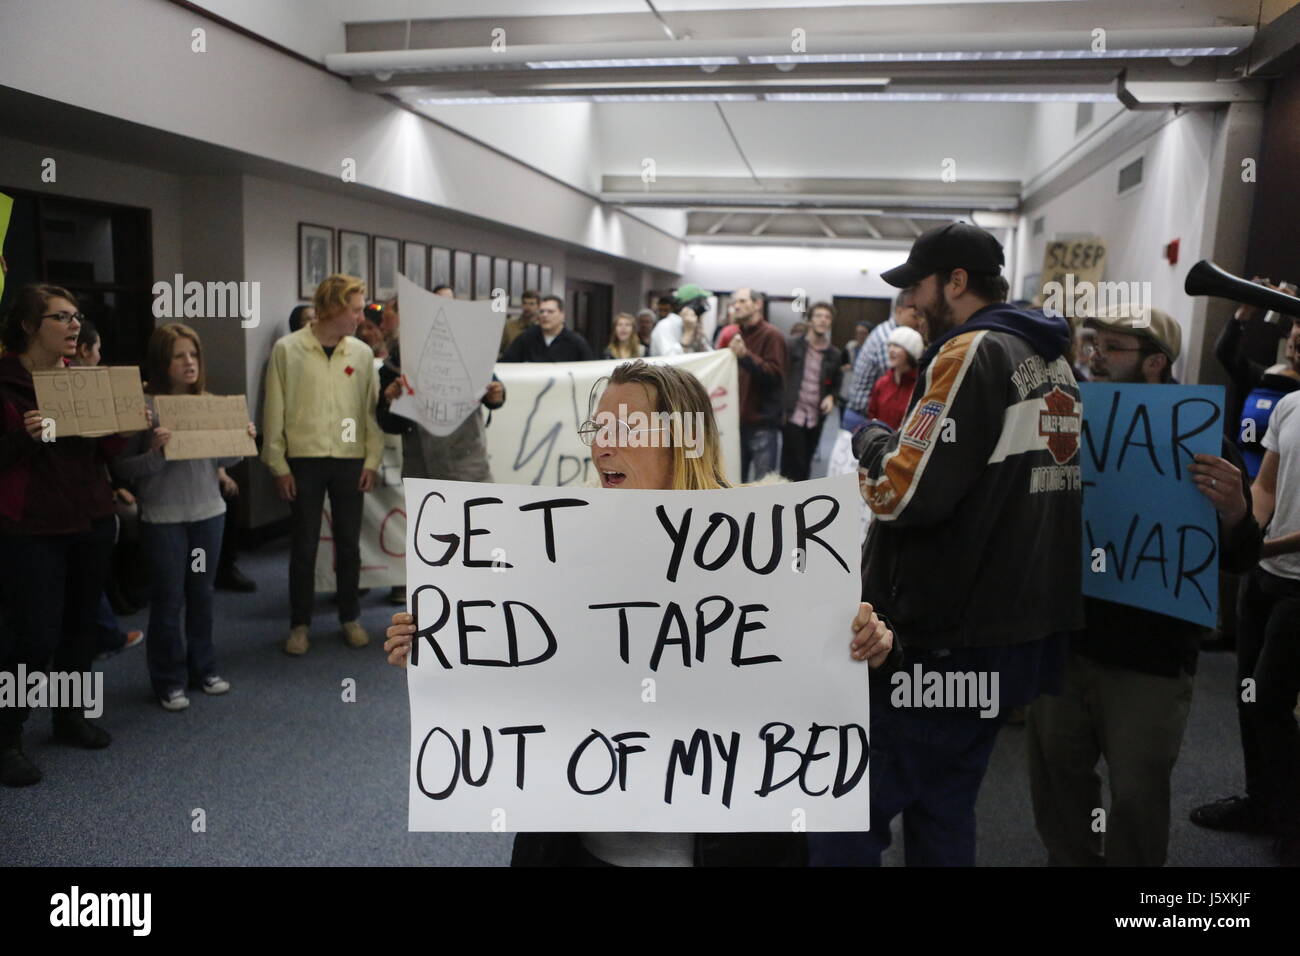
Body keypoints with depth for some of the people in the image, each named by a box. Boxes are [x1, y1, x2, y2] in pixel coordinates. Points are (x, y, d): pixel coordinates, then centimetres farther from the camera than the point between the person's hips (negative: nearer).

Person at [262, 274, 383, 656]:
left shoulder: (362, 352, 4)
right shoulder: (288, 349, -3)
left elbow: (372, 408, 6)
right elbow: (274, 411, -1)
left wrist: (372, 460, 0)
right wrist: (278, 465, -3)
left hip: (350, 459, 2)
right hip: (304, 459, -2)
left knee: (349, 543, 9)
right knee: (305, 545, 5)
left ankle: (350, 618, 23)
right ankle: (300, 623, 18)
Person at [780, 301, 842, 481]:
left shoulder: (834, 354, 10)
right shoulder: (793, 346, -1)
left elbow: (836, 384, 19)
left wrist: (831, 397, -3)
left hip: (816, 417, 4)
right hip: (793, 414, -4)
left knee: (805, 464, 12)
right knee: (794, 465, -7)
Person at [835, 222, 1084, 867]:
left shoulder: (973, 352, -14)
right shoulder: (1053, 361, 14)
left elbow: (906, 493, -22)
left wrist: (873, 441, -3)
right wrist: (902, 444, 13)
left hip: (940, 639, -9)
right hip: (1019, 630, 9)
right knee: (944, 811, 18)